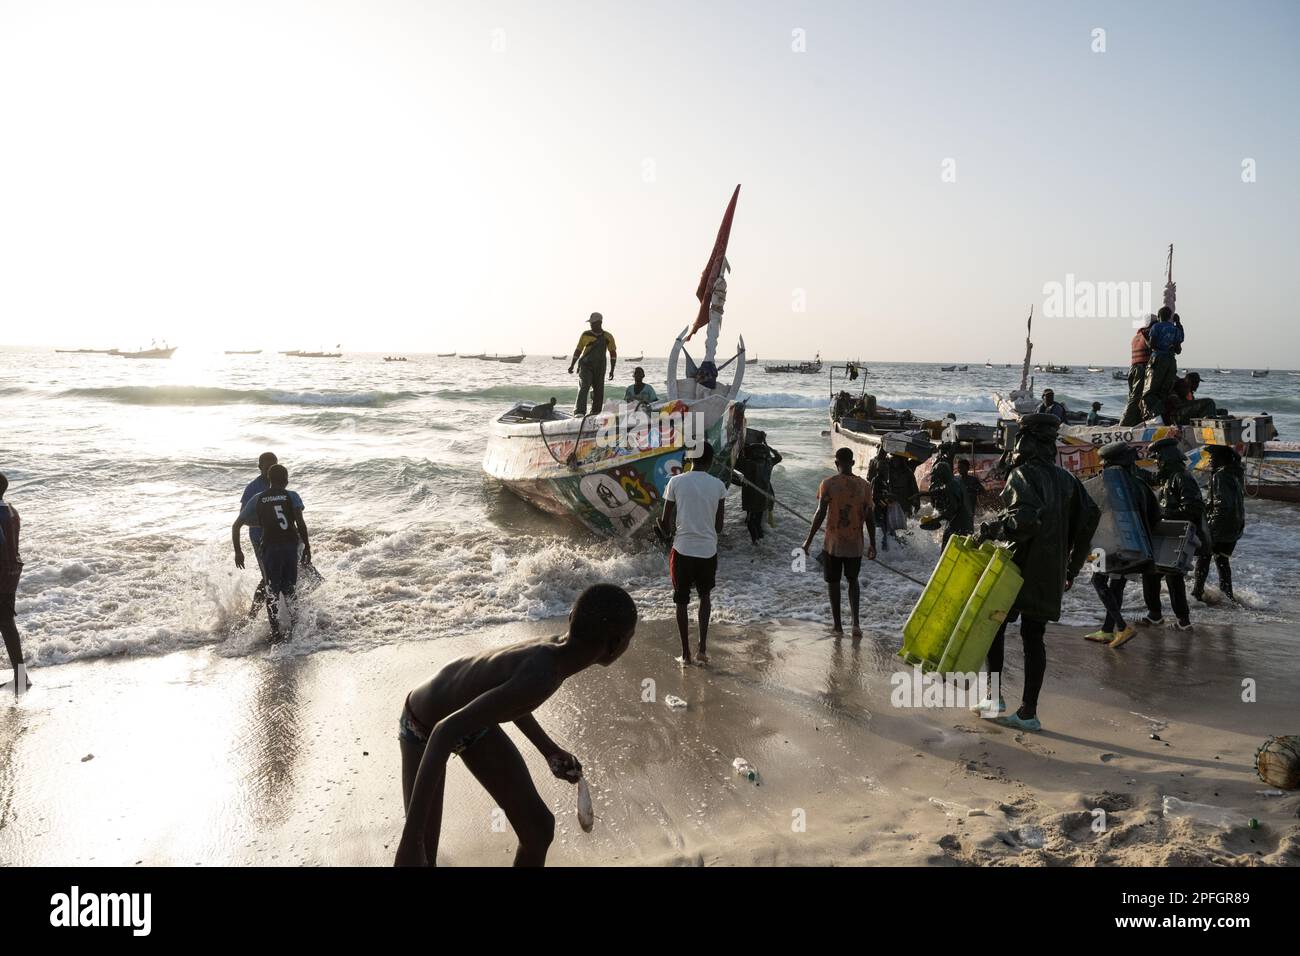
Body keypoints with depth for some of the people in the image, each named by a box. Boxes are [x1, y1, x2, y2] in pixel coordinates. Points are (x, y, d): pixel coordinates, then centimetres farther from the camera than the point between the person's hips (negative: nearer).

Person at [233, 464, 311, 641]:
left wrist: (238, 551, 16)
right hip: (291, 546, 0)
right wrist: (307, 546, -8)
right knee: (290, 590, 15)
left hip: (269, 548, 0)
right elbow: (300, 522, -11)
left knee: (272, 591, 8)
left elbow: (236, 525, 9)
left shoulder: (257, 499, 10)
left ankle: (276, 632, 1)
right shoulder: (291, 496, 4)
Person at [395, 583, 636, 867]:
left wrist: (549, 750, 10)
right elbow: (446, 732, -45)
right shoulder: (541, 678, -42)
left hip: (471, 718, 7)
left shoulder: (554, 647, -17)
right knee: (420, 857, -9)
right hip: (425, 730, -7)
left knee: (539, 829, 5)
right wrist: (410, 839, -45)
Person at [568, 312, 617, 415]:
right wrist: (571, 366, 10)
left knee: (599, 392, 4)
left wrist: (612, 370, 2)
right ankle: (579, 412, -28)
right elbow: (578, 350, 12)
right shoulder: (585, 335, 2)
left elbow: (613, 353, 9)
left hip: (600, 369, 2)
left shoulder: (608, 337, 2)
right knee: (583, 387, -20)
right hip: (586, 366, -2)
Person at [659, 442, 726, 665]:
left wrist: (669, 534, 19)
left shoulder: (676, 482, -6)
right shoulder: (718, 486, -2)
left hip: (683, 550, -1)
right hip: (708, 550, 1)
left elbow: (665, 521, -2)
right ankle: (702, 649, 14)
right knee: (705, 596, 22)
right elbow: (719, 526, 3)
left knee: (682, 601, 12)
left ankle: (685, 654, 15)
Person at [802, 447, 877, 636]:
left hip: (833, 543, -2)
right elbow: (870, 517, 0)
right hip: (855, 544, 2)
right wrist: (872, 544, 9)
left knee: (833, 582, 12)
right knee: (853, 580, 19)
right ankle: (856, 622, 6)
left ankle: (837, 624, 16)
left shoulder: (828, 484, -9)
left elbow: (820, 514, -12)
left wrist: (809, 540, -4)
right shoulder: (864, 485, -2)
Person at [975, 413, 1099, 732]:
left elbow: (1026, 518, -28)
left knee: (994, 626, 12)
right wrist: (1072, 566, 16)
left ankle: (995, 698, 14)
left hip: (1019, 567, -6)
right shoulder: (1066, 478, 11)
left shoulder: (1022, 475, -12)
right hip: (1051, 574, 6)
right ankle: (1028, 712, 9)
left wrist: (990, 529, -16)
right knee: (1033, 638, 8)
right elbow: (1089, 517, 11)